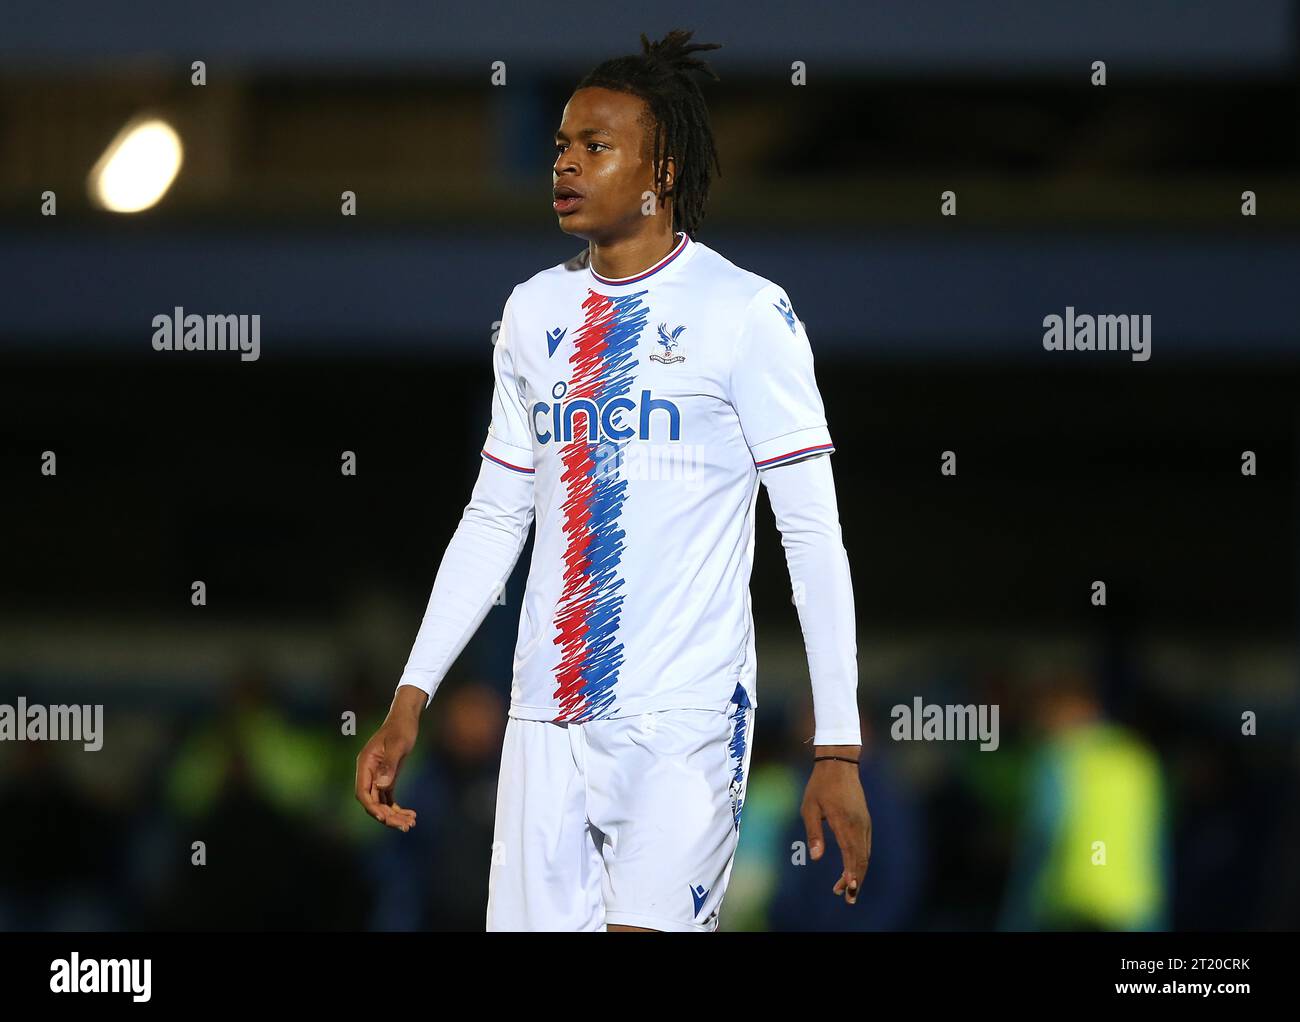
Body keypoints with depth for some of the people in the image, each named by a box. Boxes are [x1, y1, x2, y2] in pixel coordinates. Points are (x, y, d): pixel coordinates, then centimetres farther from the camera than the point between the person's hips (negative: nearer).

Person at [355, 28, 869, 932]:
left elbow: (813, 534, -5)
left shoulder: (744, 311, -4)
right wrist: (410, 702, 13)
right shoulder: (535, 312, 14)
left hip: (683, 720, -5)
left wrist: (838, 752, -9)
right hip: (548, 721, 5)